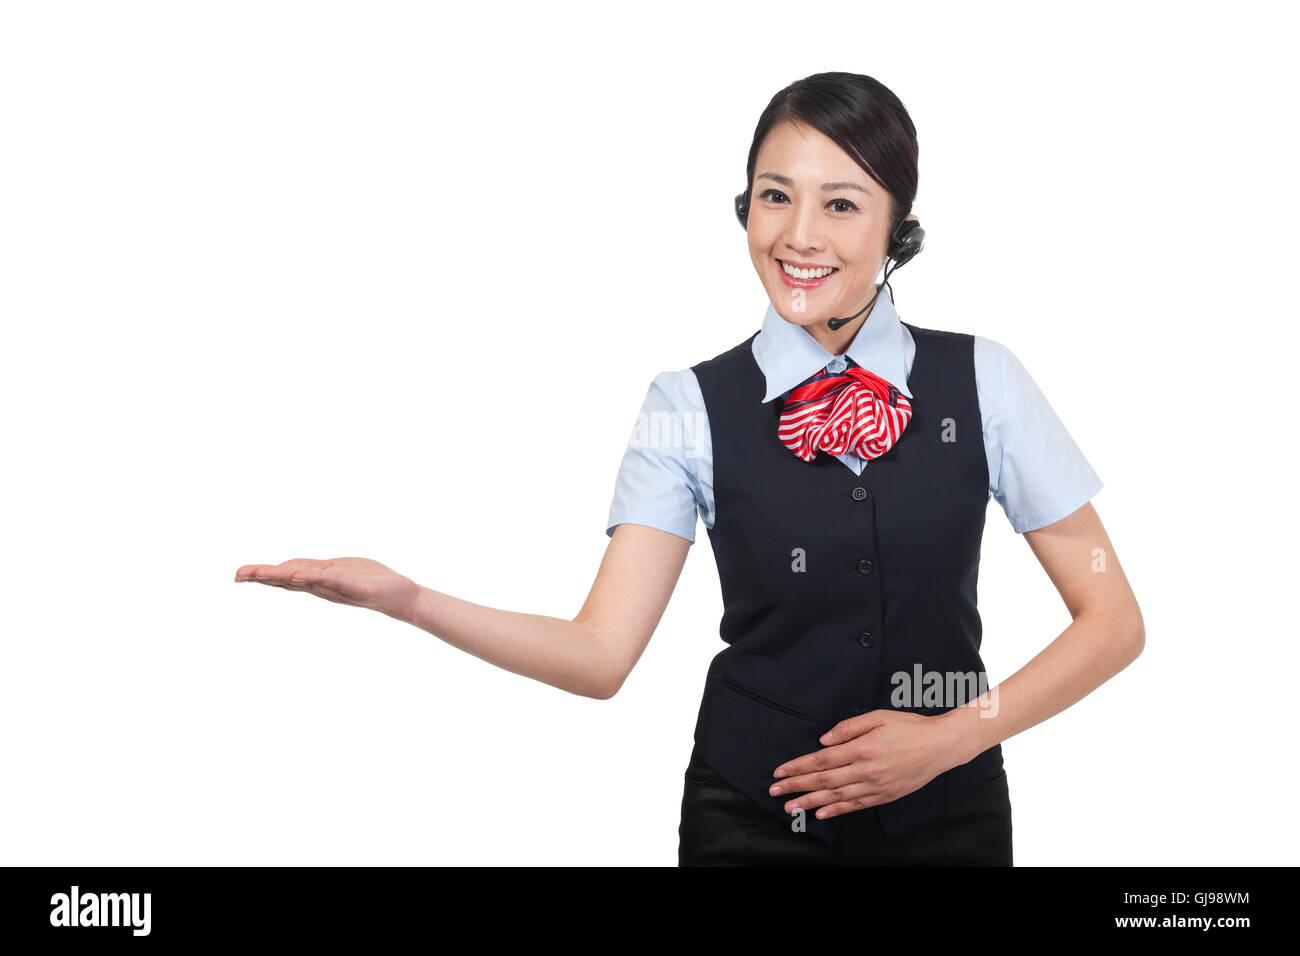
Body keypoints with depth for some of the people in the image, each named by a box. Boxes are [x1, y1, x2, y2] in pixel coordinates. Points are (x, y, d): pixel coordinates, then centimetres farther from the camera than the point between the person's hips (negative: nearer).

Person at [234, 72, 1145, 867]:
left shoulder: (982, 381, -5)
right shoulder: (693, 408, -6)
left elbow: (1112, 622, -1)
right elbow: (601, 653, -12)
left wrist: (951, 737, -12)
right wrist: (405, 600, -24)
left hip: (947, 815, 1)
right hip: (751, 818, 0)